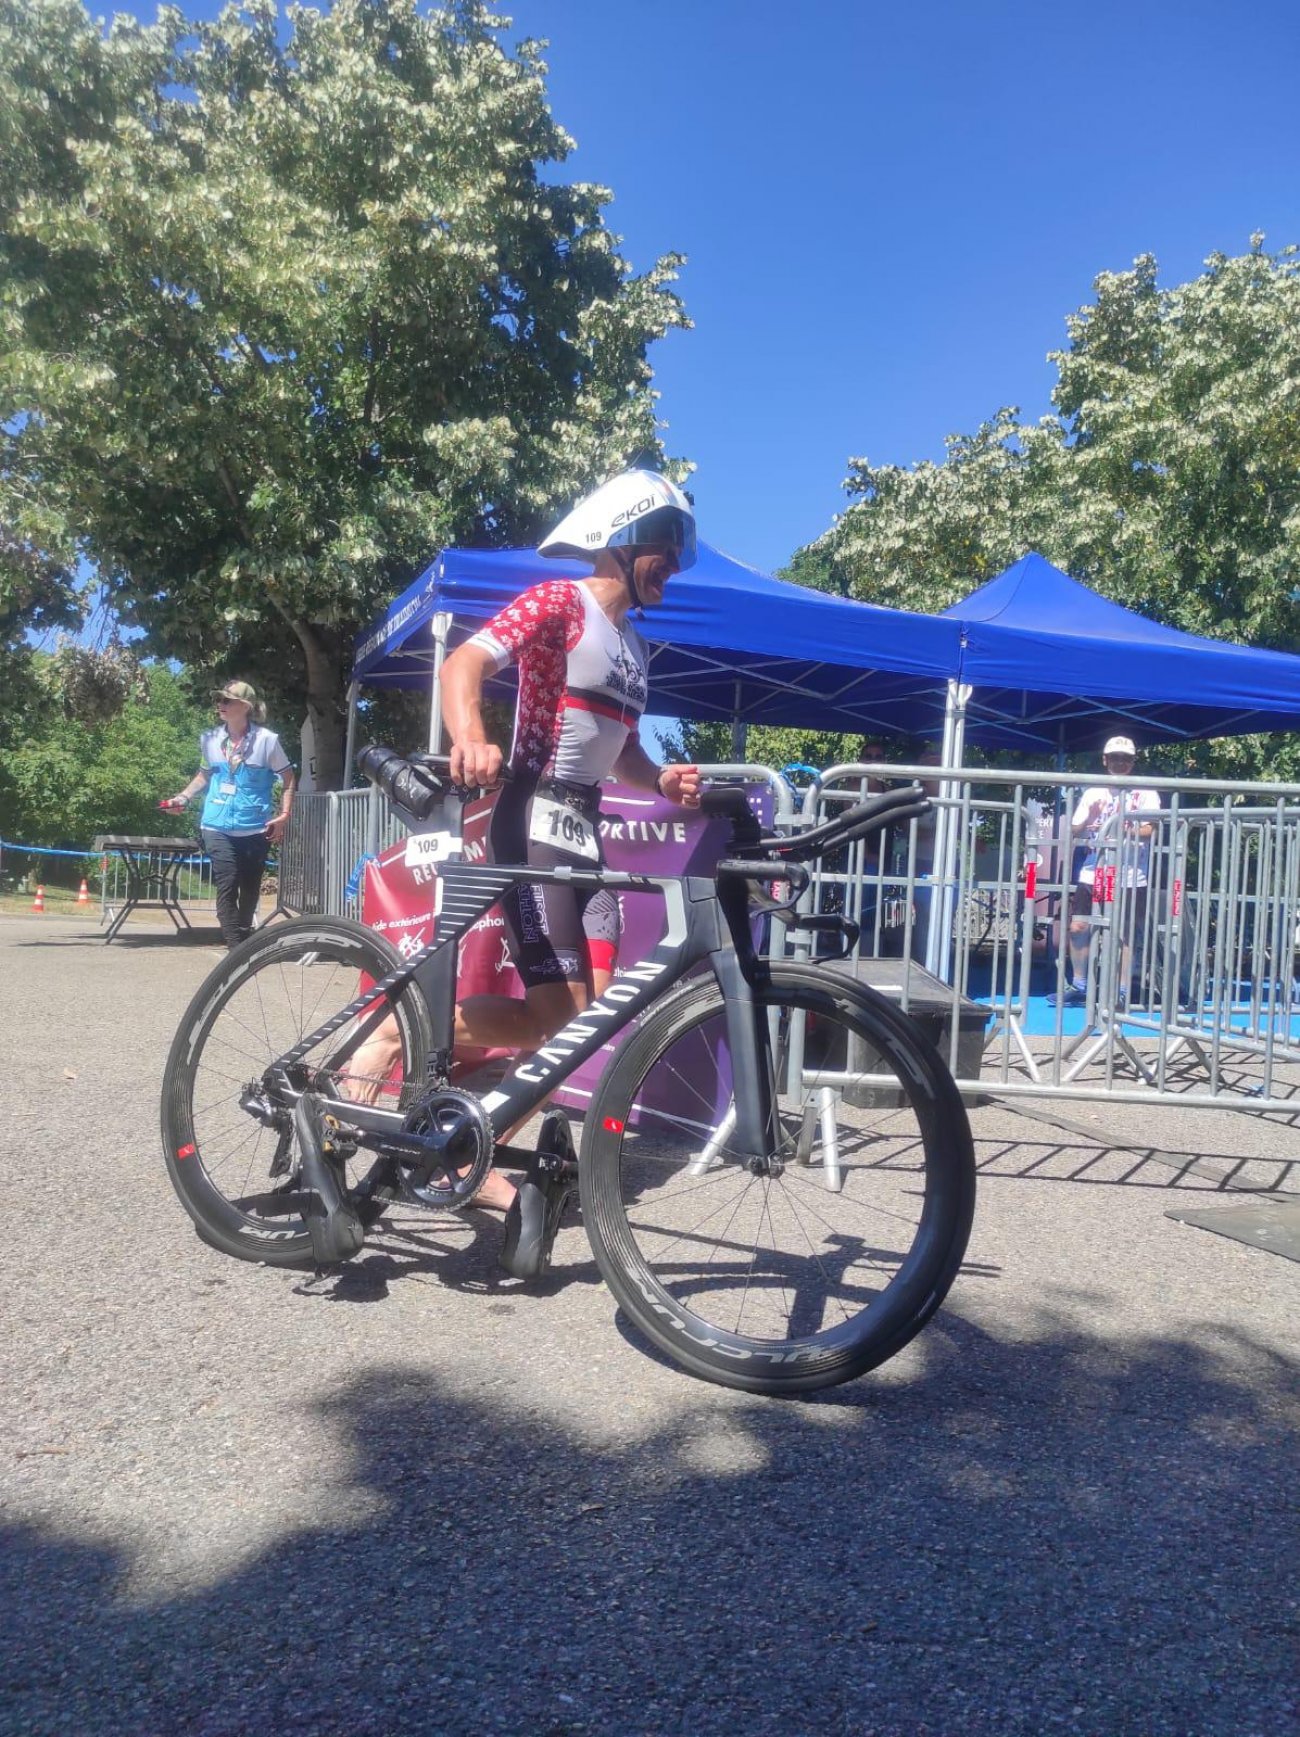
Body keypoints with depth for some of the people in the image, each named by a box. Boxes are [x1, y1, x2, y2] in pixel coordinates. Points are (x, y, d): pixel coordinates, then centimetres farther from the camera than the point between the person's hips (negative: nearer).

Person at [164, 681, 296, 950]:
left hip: (255, 828, -1)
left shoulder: (266, 739, -5)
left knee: (250, 887, 11)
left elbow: (288, 779, 2)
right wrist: (183, 796, 6)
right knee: (227, 885, -12)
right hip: (218, 827, 1)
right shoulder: (210, 739, 4)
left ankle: (244, 939, 31)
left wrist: (284, 815, -7)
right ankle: (237, 948, -13)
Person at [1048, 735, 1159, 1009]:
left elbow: (1149, 829, -8)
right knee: (1078, 927, 0)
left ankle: (1122, 992, 8)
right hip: (1092, 873, 4)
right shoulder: (1093, 793, 14)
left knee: (1123, 935, -1)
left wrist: (1123, 833, -26)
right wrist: (1088, 820, -11)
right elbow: (1075, 830, 11)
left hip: (1130, 876, -4)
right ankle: (1078, 987, 12)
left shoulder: (1145, 793, 4)